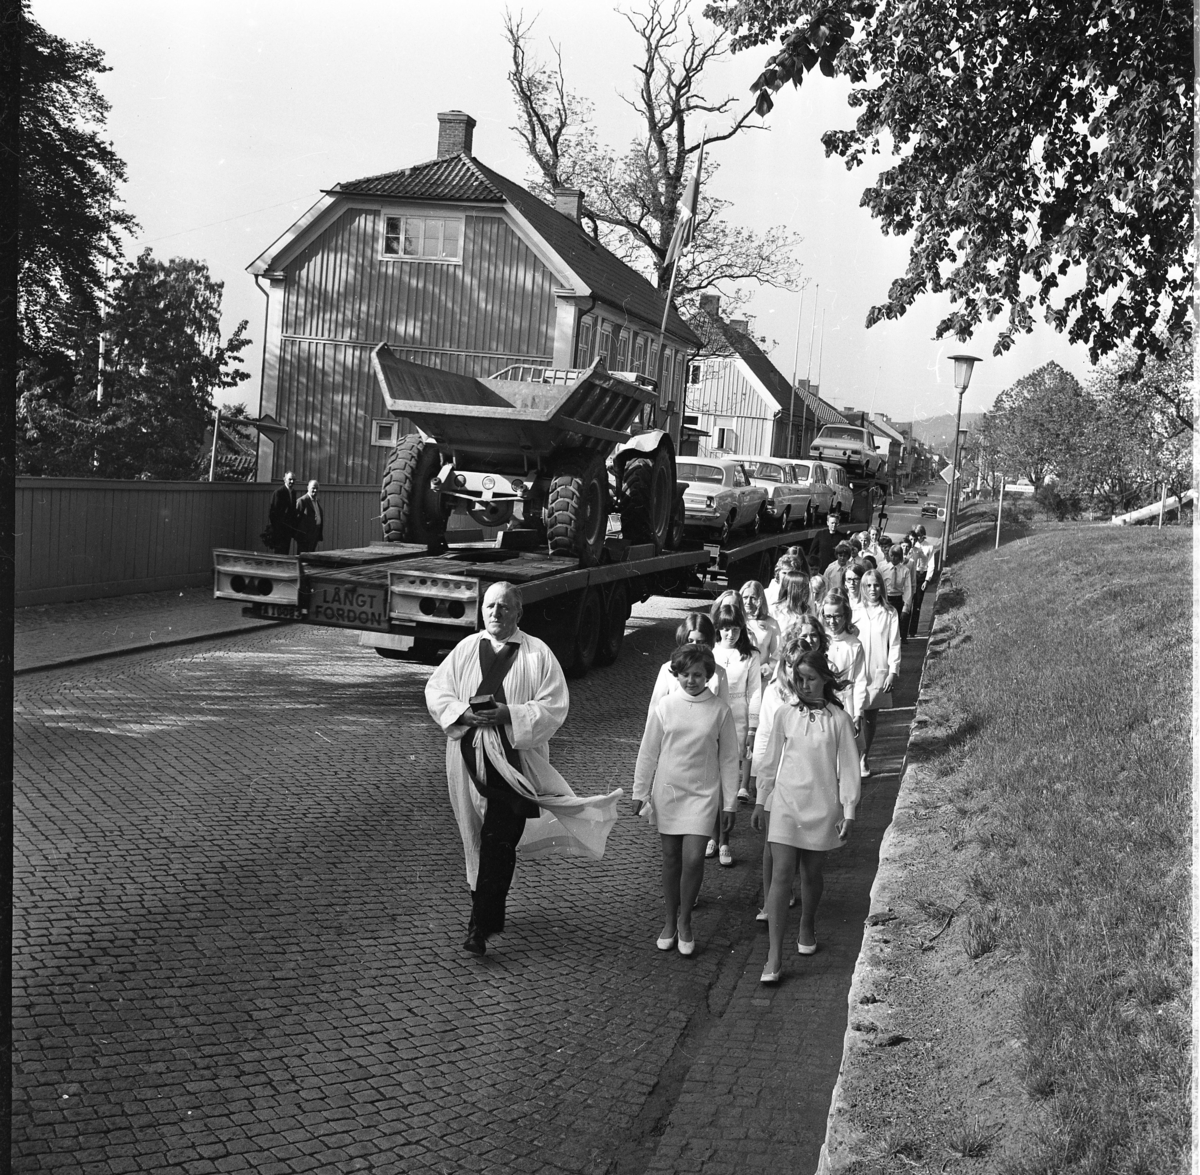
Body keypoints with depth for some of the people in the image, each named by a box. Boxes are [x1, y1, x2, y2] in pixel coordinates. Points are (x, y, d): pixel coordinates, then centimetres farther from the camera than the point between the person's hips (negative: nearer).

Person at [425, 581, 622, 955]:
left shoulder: (537, 654, -1)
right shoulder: (466, 649, 8)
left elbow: (555, 705, -6)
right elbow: (435, 691, 8)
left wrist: (509, 714, -18)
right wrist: (464, 712, -11)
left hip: (514, 759, -4)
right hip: (470, 758, 4)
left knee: (498, 843, -9)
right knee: (478, 838, 14)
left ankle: (480, 924, -5)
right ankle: (491, 914, 31)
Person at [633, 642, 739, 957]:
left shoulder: (720, 711, -5)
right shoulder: (664, 706, -3)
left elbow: (729, 760, 1)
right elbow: (648, 753, 4)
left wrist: (729, 804, 2)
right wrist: (640, 792, 5)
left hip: (702, 793, -1)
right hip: (667, 790, 1)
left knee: (693, 858, -10)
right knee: (671, 857, 9)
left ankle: (684, 920, 11)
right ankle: (670, 921, 24)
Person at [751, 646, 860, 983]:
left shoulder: (838, 719, -5)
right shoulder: (785, 716, -2)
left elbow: (849, 768, -1)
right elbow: (770, 762, 7)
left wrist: (849, 811, -3)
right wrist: (760, 803, 11)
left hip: (822, 807, 0)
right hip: (786, 803, 0)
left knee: (812, 874, 13)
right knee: (781, 875, -7)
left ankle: (807, 927, 42)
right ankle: (774, 957, -6)